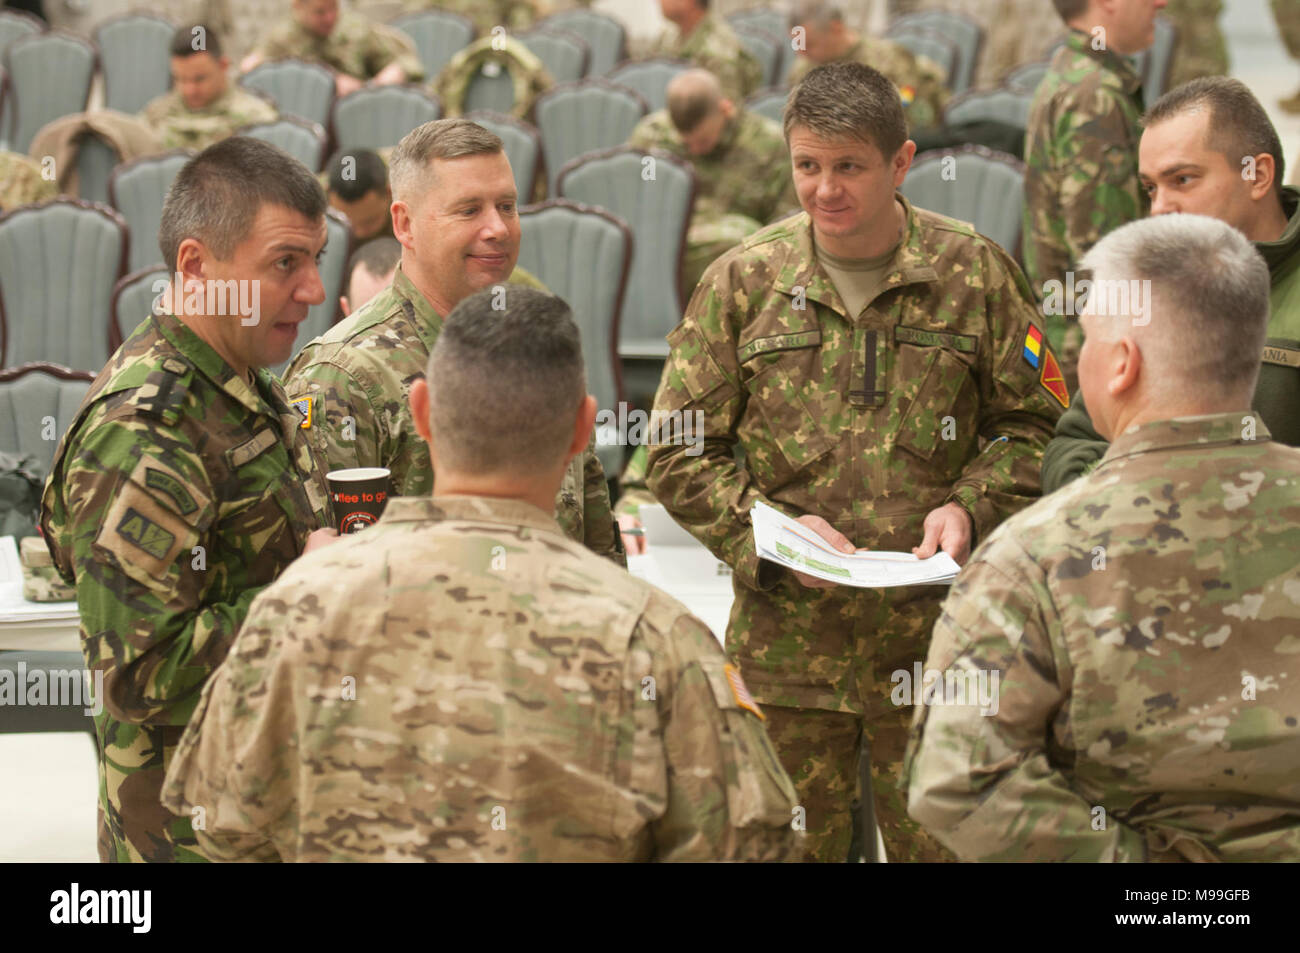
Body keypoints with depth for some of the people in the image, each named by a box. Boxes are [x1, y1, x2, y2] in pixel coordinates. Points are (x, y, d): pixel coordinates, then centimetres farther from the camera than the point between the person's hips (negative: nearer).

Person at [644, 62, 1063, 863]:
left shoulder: (977, 273, 1)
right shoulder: (743, 281, 3)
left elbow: (1032, 422, 8)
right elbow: (678, 453, 5)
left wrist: (971, 506, -10)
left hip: (934, 634, -1)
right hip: (786, 639, 1)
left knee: (940, 841, 6)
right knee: (791, 844, 9)